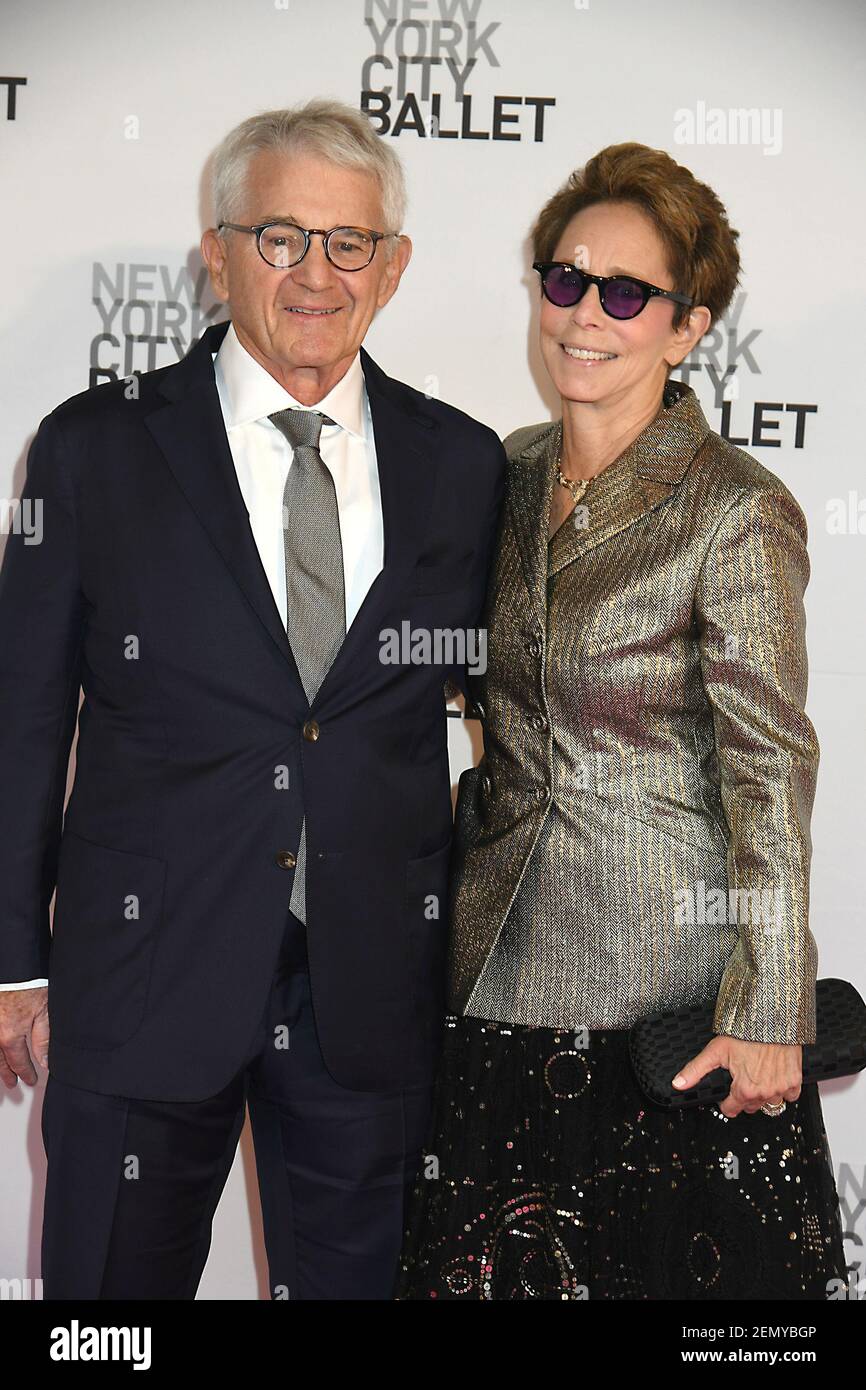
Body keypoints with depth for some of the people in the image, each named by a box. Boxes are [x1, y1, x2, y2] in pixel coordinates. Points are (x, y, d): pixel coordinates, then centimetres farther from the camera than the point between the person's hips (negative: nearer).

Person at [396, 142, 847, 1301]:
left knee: (657, 1263, 8)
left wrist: (769, 1016, -15)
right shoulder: (508, 475, 5)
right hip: (503, 955, 6)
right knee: (494, 1264, 13)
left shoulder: (737, 512, -14)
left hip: (665, 976, -5)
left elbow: (769, 770, -15)